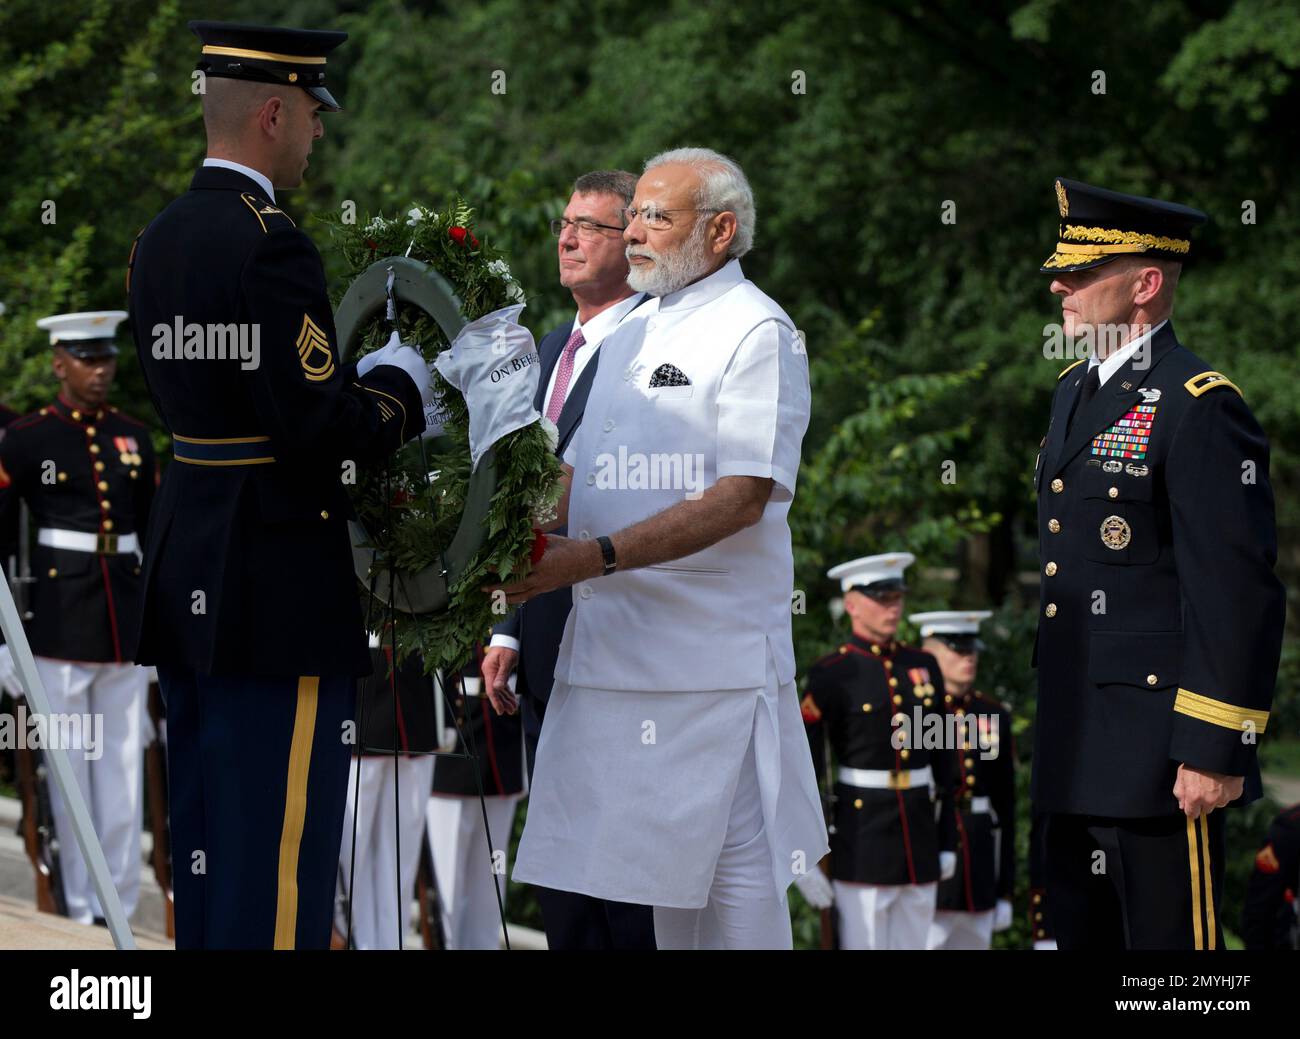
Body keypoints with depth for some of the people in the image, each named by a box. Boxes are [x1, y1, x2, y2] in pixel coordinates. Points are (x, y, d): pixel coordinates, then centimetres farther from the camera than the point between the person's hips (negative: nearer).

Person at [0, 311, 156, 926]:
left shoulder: (133, 438, 11)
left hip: (126, 619, 4)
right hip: (60, 623, -4)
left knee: (126, 770, 5)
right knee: (68, 772, -1)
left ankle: (121, 911, 11)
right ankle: (81, 914, 5)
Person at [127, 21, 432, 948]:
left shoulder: (160, 242, 10)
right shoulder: (269, 246, -18)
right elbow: (323, 432, -21)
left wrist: (357, 381, 12)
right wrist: (399, 390, -2)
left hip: (186, 583, 9)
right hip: (276, 592, -9)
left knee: (203, 837, 15)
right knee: (280, 855, -4)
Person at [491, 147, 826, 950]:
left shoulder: (757, 331, -7)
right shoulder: (631, 334, 19)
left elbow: (743, 497, -17)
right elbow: (581, 468, 24)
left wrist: (595, 556, -24)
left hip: (713, 650, -8)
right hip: (611, 642, 8)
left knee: (731, 866, -5)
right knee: (662, 860, 10)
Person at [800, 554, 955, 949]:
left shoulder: (923, 667, 10)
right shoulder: (831, 675, -7)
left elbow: (942, 759, 15)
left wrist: (946, 840, 12)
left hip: (919, 840, 5)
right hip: (861, 839, -5)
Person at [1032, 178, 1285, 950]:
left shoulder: (1200, 408, -14)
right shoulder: (1076, 391, 16)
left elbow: (1240, 593, -18)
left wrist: (1215, 750, -20)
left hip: (1161, 755, -9)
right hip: (1080, 748, 9)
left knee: (1169, 937, -4)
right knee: (1084, 935, 13)